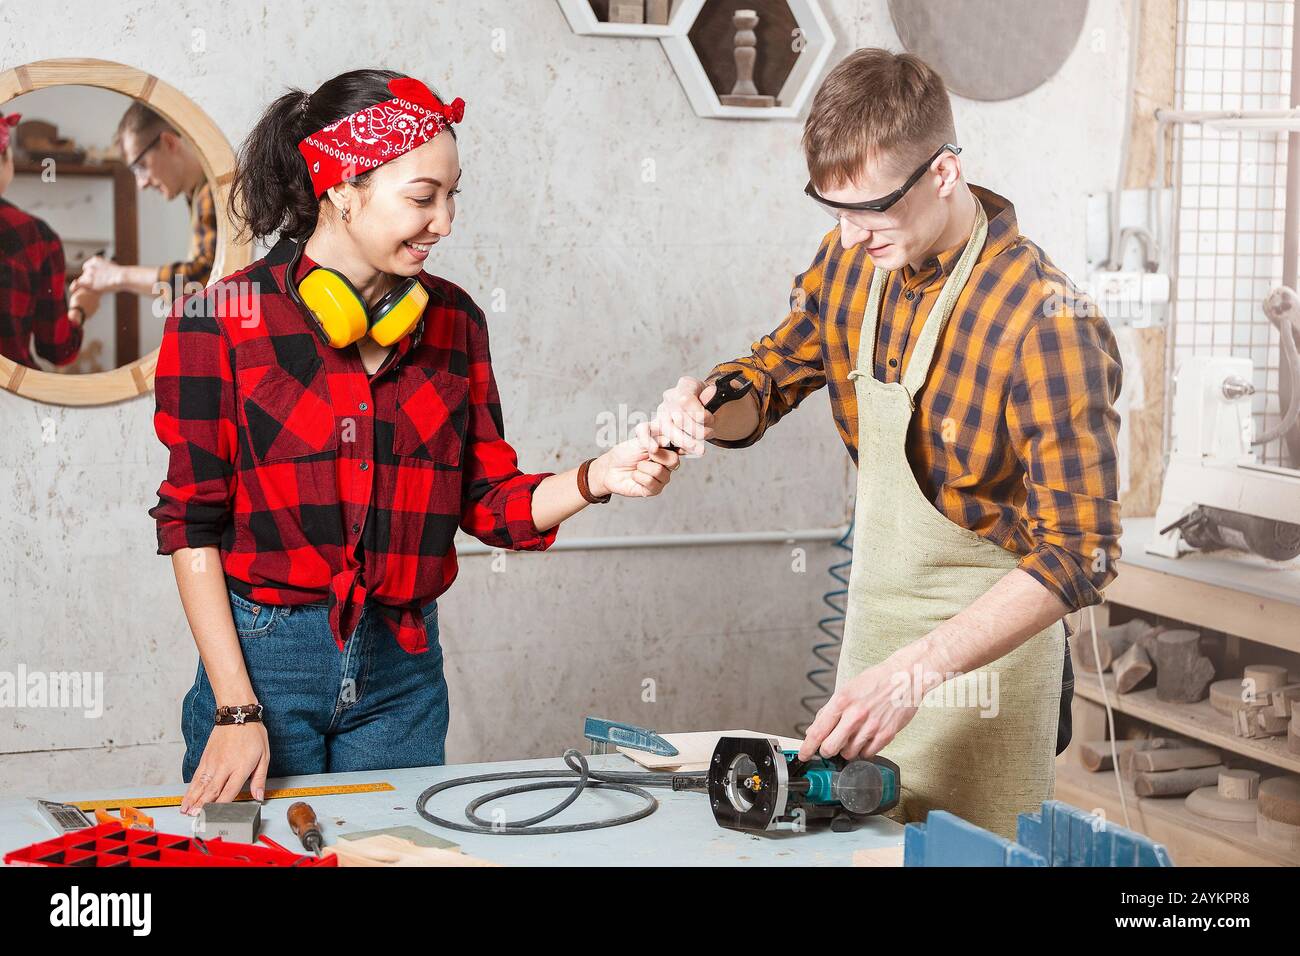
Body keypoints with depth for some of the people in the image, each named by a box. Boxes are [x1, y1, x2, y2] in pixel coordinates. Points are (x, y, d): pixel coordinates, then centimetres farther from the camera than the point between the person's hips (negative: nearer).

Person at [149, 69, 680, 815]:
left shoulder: (451, 319, 5)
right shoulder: (223, 320, -7)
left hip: (403, 669, 4)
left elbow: (489, 502, 6)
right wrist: (236, 711, -11)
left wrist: (596, 478, -12)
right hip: (265, 660, -4)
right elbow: (194, 523, -7)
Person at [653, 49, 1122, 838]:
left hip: (985, 643, -6)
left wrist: (915, 671, -36)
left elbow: (1077, 554, -28)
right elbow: (774, 374, 12)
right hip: (872, 622, 7)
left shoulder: (1045, 325, -25)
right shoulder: (849, 262, -4)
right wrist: (709, 409, -14)